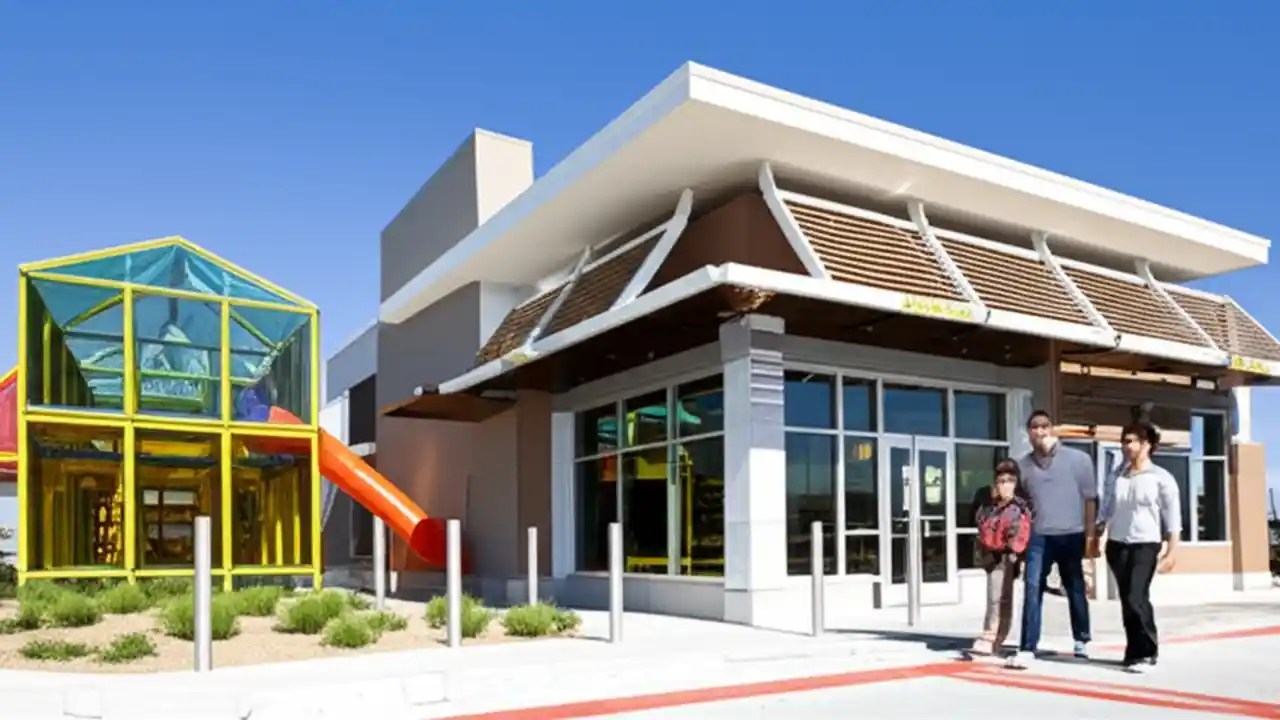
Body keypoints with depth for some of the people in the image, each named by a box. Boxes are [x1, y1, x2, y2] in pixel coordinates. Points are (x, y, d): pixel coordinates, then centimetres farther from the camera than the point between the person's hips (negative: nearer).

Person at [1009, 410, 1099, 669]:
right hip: (1038, 536, 1)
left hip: (1071, 536, -1)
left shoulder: (1078, 459, -3)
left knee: (1075, 590, 13)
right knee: (1032, 589, -6)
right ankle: (1027, 648, -5)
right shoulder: (1023, 465, 4)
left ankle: (1081, 641, 32)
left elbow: (1090, 499, -2)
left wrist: (1091, 536, -5)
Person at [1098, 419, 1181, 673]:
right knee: (1127, 600, 8)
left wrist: (1171, 551, -9)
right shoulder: (1114, 477, 8)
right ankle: (1139, 651, 19)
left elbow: (1173, 519, -4)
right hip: (1117, 545, 5)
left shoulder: (1161, 478, -4)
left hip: (1145, 545, -4)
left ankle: (1145, 652, -1)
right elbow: (1104, 511, 13)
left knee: (1136, 598, -14)